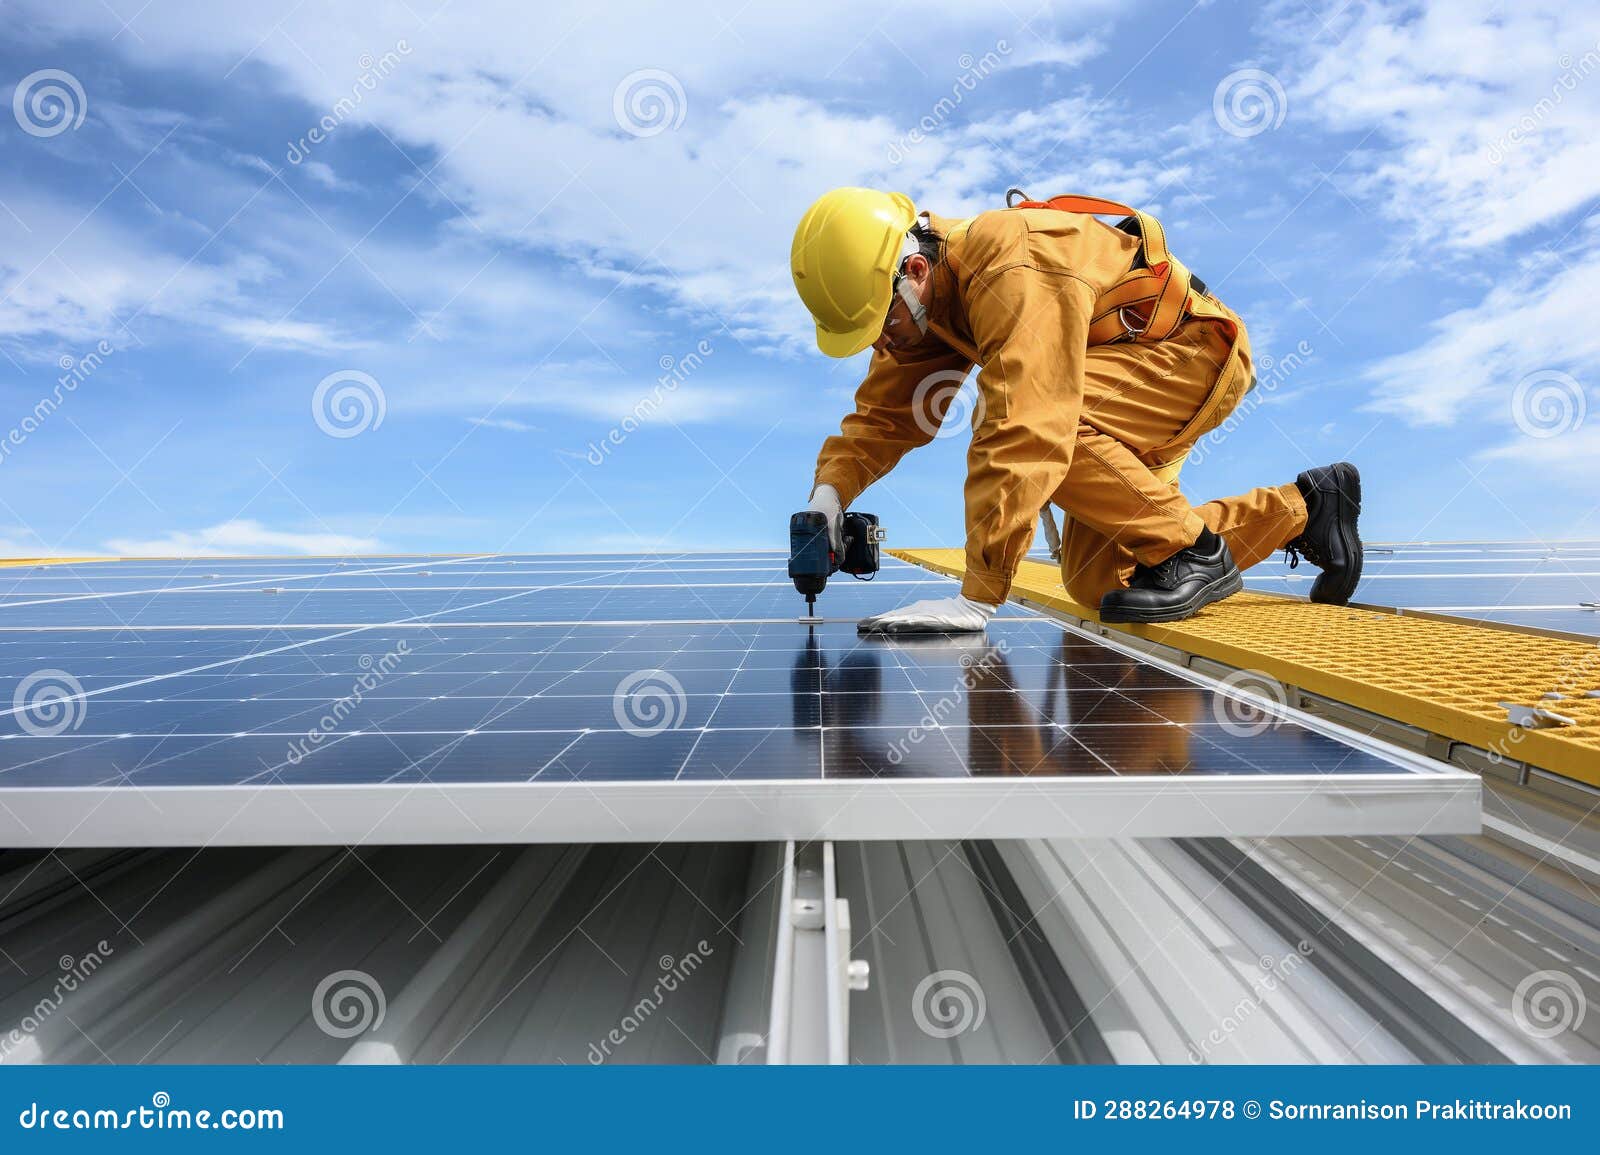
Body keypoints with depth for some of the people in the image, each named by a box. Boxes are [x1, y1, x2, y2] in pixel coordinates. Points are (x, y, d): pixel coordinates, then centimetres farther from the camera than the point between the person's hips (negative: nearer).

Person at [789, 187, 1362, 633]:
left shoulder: (1014, 276, -33)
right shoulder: (928, 300, -4)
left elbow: (1020, 438, -40)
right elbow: (885, 413, -2)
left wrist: (976, 598, -40)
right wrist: (829, 493, -21)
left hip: (1196, 352, -9)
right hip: (1126, 378, 10)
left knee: (1029, 418, -35)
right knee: (1094, 581, 3)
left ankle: (1192, 549, -15)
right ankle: (1301, 509, 20)